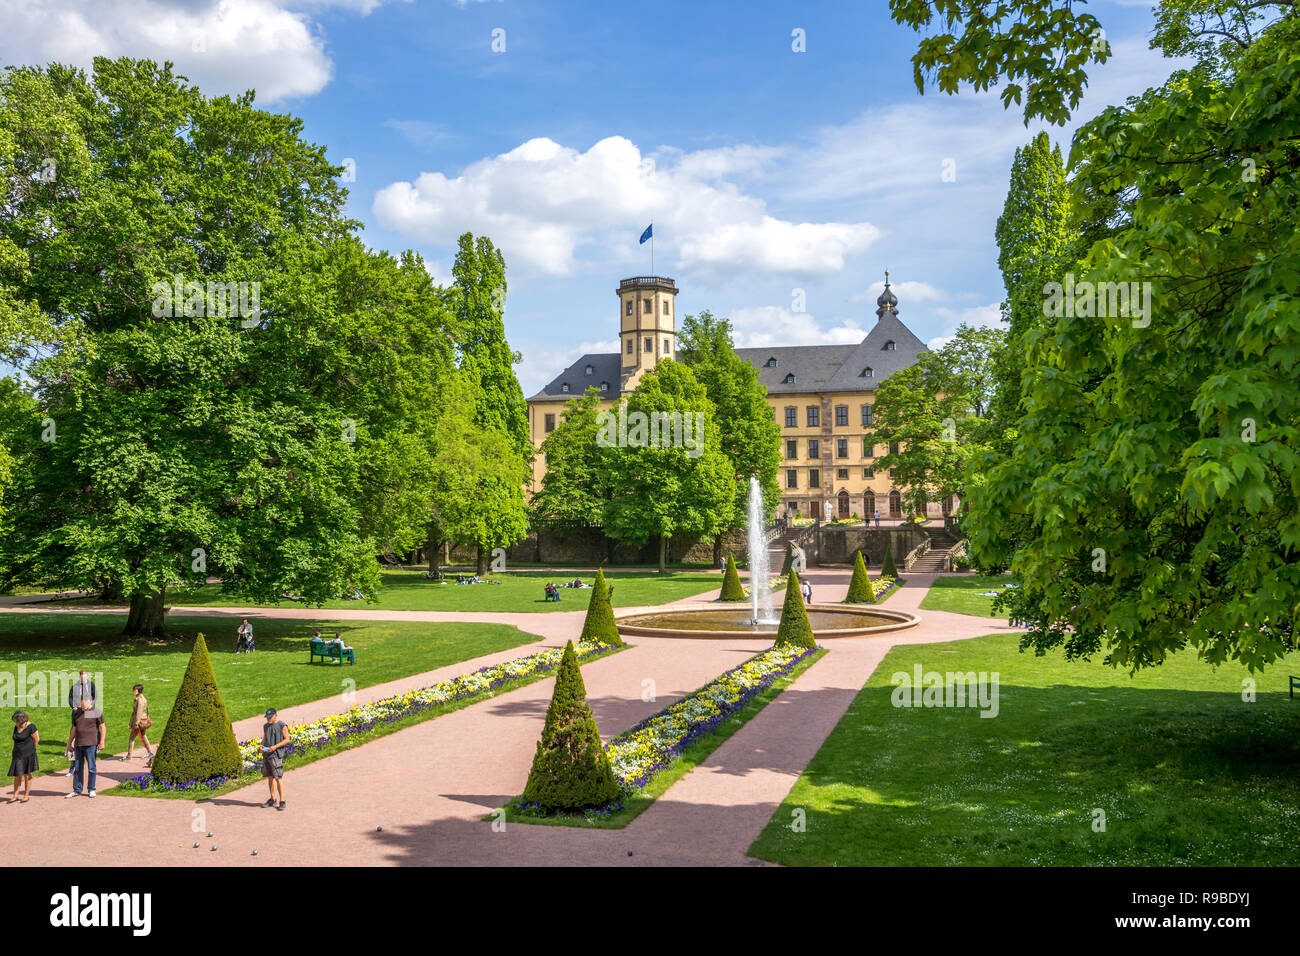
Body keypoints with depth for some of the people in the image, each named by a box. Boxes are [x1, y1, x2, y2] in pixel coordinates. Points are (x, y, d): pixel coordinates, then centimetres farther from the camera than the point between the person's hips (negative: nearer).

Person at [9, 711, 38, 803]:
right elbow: (16, 740, 19)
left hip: (28, 754, -5)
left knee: (27, 775, 4)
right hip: (17, 754, 5)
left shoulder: (30, 727, -11)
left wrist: (30, 750, 2)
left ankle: (26, 795, 12)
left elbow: (37, 739, -5)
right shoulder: (16, 727, 7)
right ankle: (15, 796, 12)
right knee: (17, 775, 5)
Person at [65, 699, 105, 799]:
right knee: (77, 768, 7)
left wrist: (102, 742, -14)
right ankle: (76, 790, 14)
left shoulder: (96, 712, -4)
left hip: (91, 744, -5)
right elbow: (74, 729, 18)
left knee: (91, 767, 0)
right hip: (78, 745, 5)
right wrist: (69, 743, 15)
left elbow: (103, 727, -6)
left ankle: (91, 789, 9)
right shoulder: (78, 712, 12)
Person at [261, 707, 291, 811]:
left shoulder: (282, 726, -6)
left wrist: (275, 746, -16)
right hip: (266, 754, 7)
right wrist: (262, 745, 1)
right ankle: (272, 800, 20)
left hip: (276, 754, -7)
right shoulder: (266, 726, 14)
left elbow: (287, 739, -5)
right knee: (270, 777, 10)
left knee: (278, 778, -10)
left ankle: (282, 801, -7)